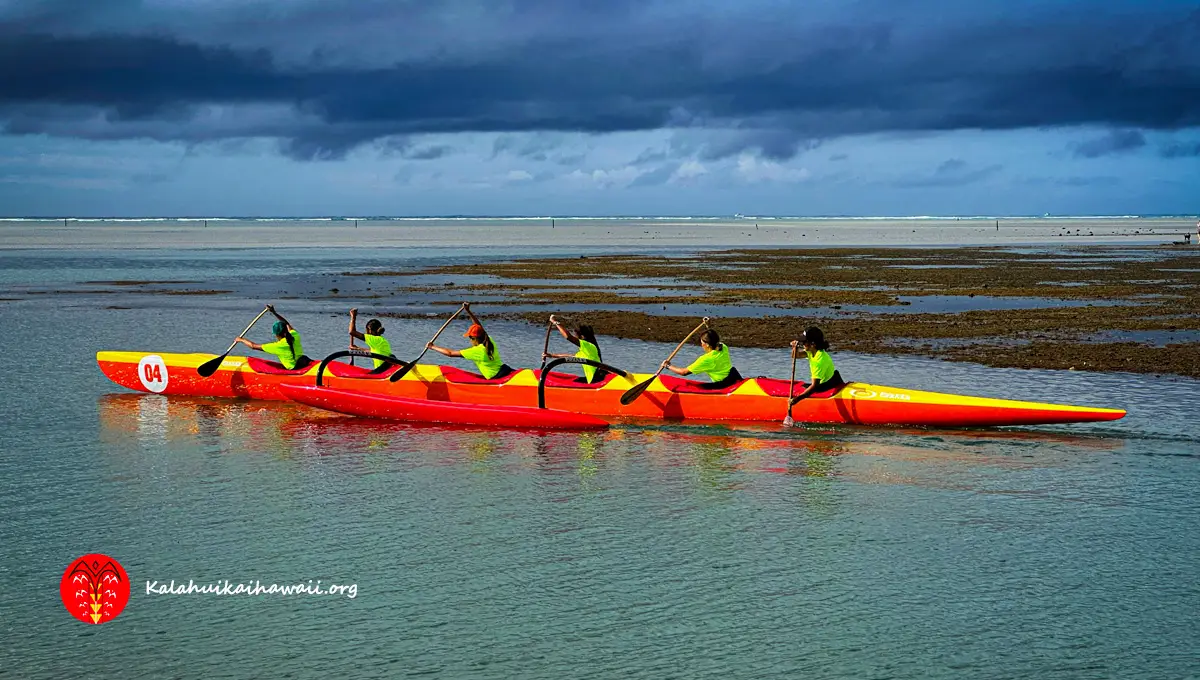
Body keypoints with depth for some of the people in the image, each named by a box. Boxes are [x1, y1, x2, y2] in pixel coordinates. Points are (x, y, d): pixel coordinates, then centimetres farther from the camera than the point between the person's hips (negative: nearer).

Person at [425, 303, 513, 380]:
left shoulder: (476, 351, -12)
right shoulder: (489, 341, 7)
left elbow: (450, 353, -4)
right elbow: (479, 327, 25)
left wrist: (433, 347, 8)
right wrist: (468, 311, 28)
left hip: (496, 378, -8)